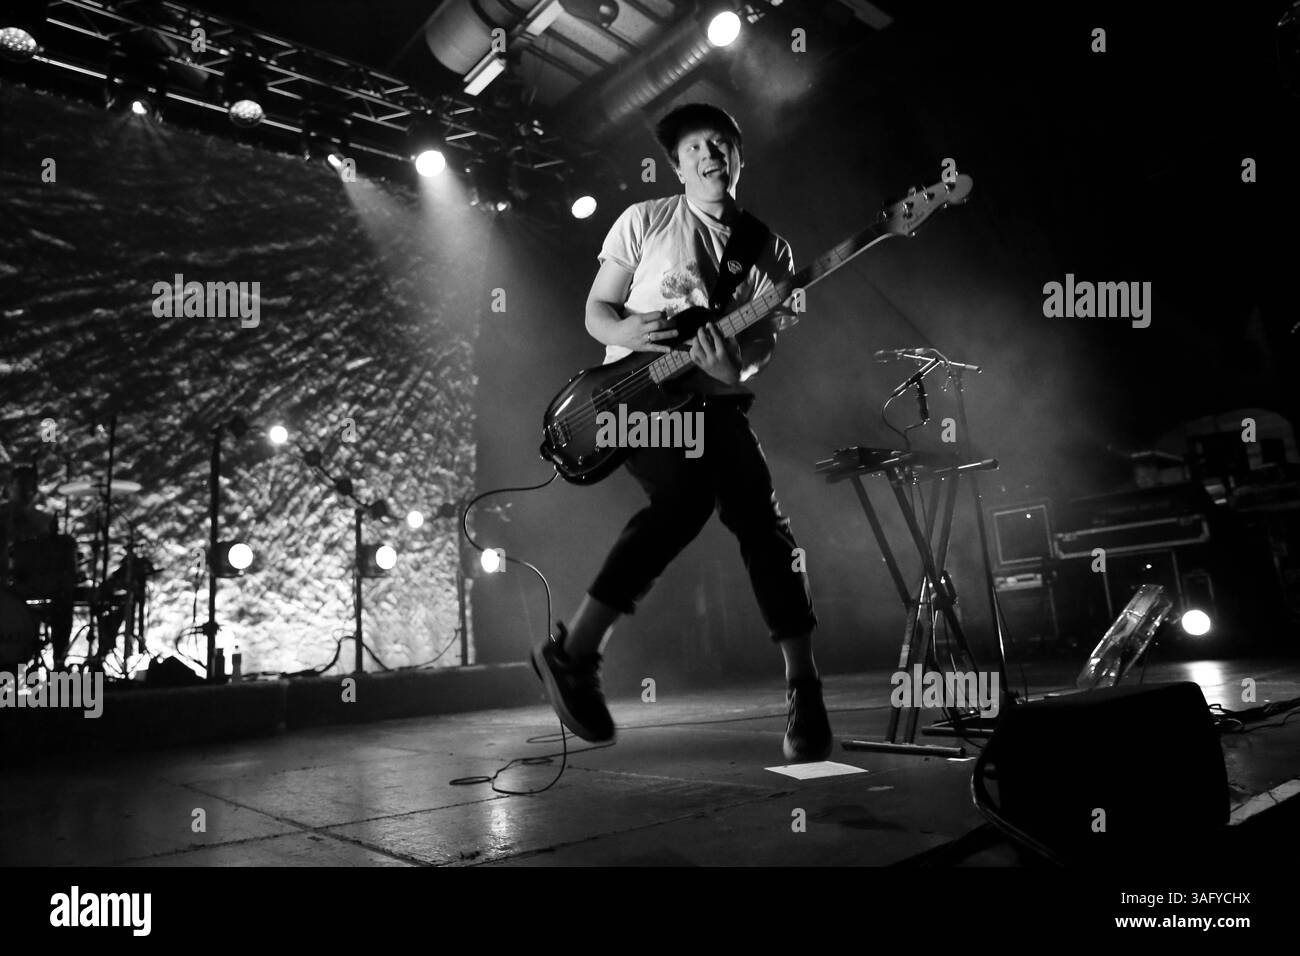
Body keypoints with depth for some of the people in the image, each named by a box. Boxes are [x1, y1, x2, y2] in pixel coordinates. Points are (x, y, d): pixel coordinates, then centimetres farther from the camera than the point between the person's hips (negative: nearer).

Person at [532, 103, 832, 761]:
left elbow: (761, 342, 6)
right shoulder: (645, 220, 6)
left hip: (714, 399, 4)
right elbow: (595, 311, 5)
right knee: (686, 496, -30)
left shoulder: (771, 249, 14)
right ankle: (573, 653, -20)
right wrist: (626, 331, -19)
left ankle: (803, 690, 0)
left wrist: (735, 370, -18)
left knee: (761, 521, -12)